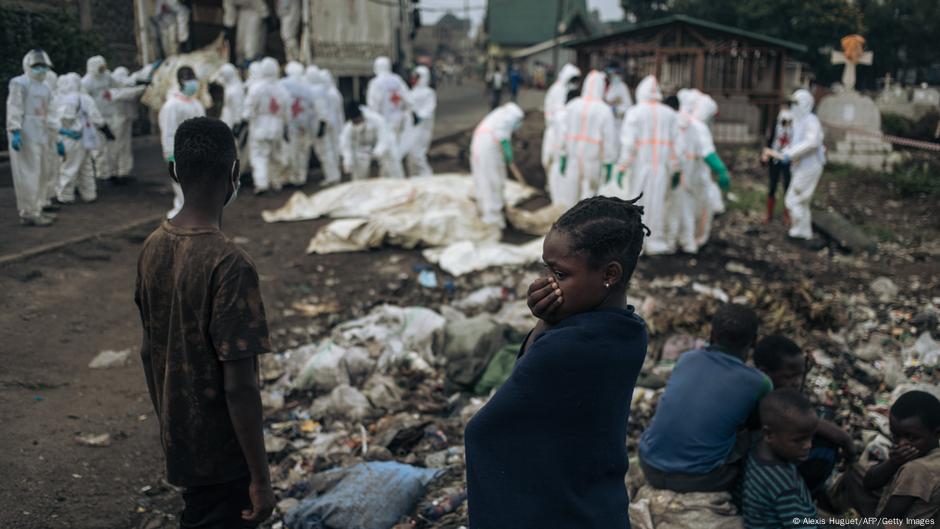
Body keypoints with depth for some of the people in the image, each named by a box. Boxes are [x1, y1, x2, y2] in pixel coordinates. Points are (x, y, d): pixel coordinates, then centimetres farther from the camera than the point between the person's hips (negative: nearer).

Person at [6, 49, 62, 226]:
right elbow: (14, 110, -12)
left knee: (41, 174, 14)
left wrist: (57, 138, 23)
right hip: (25, 135, -9)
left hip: (41, 136, 9)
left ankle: (36, 210, 25)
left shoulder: (45, 89, 22)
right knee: (28, 175, -7)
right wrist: (15, 132, -23)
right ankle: (28, 213, -2)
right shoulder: (19, 83, -4)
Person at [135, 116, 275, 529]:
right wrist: (260, 477, -17)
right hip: (222, 452, -7)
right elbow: (239, 386, -26)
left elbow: (149, 352, 8)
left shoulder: (152, 247, -3)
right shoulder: (229, 263, -27)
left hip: (177, 442, 7)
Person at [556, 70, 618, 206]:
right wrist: (608, 164, -2)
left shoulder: (572, 105, -4)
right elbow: (609, 138, -9)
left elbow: (564, 132, -4)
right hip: (593, 159, -2)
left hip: (572, 158, 2)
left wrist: (563, 157, 1)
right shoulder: (604, 110, -10)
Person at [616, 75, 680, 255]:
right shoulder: (669, 114, 4)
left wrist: (622, 167, -8)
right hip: (662, 165, 3)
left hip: (640, 164, -2)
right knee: (657, 202, 8)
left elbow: (628, 142, -11)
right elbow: (676, 143, 4)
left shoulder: (634, 112, -6)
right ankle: (656, 242, 12)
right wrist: (675, 169, 9)